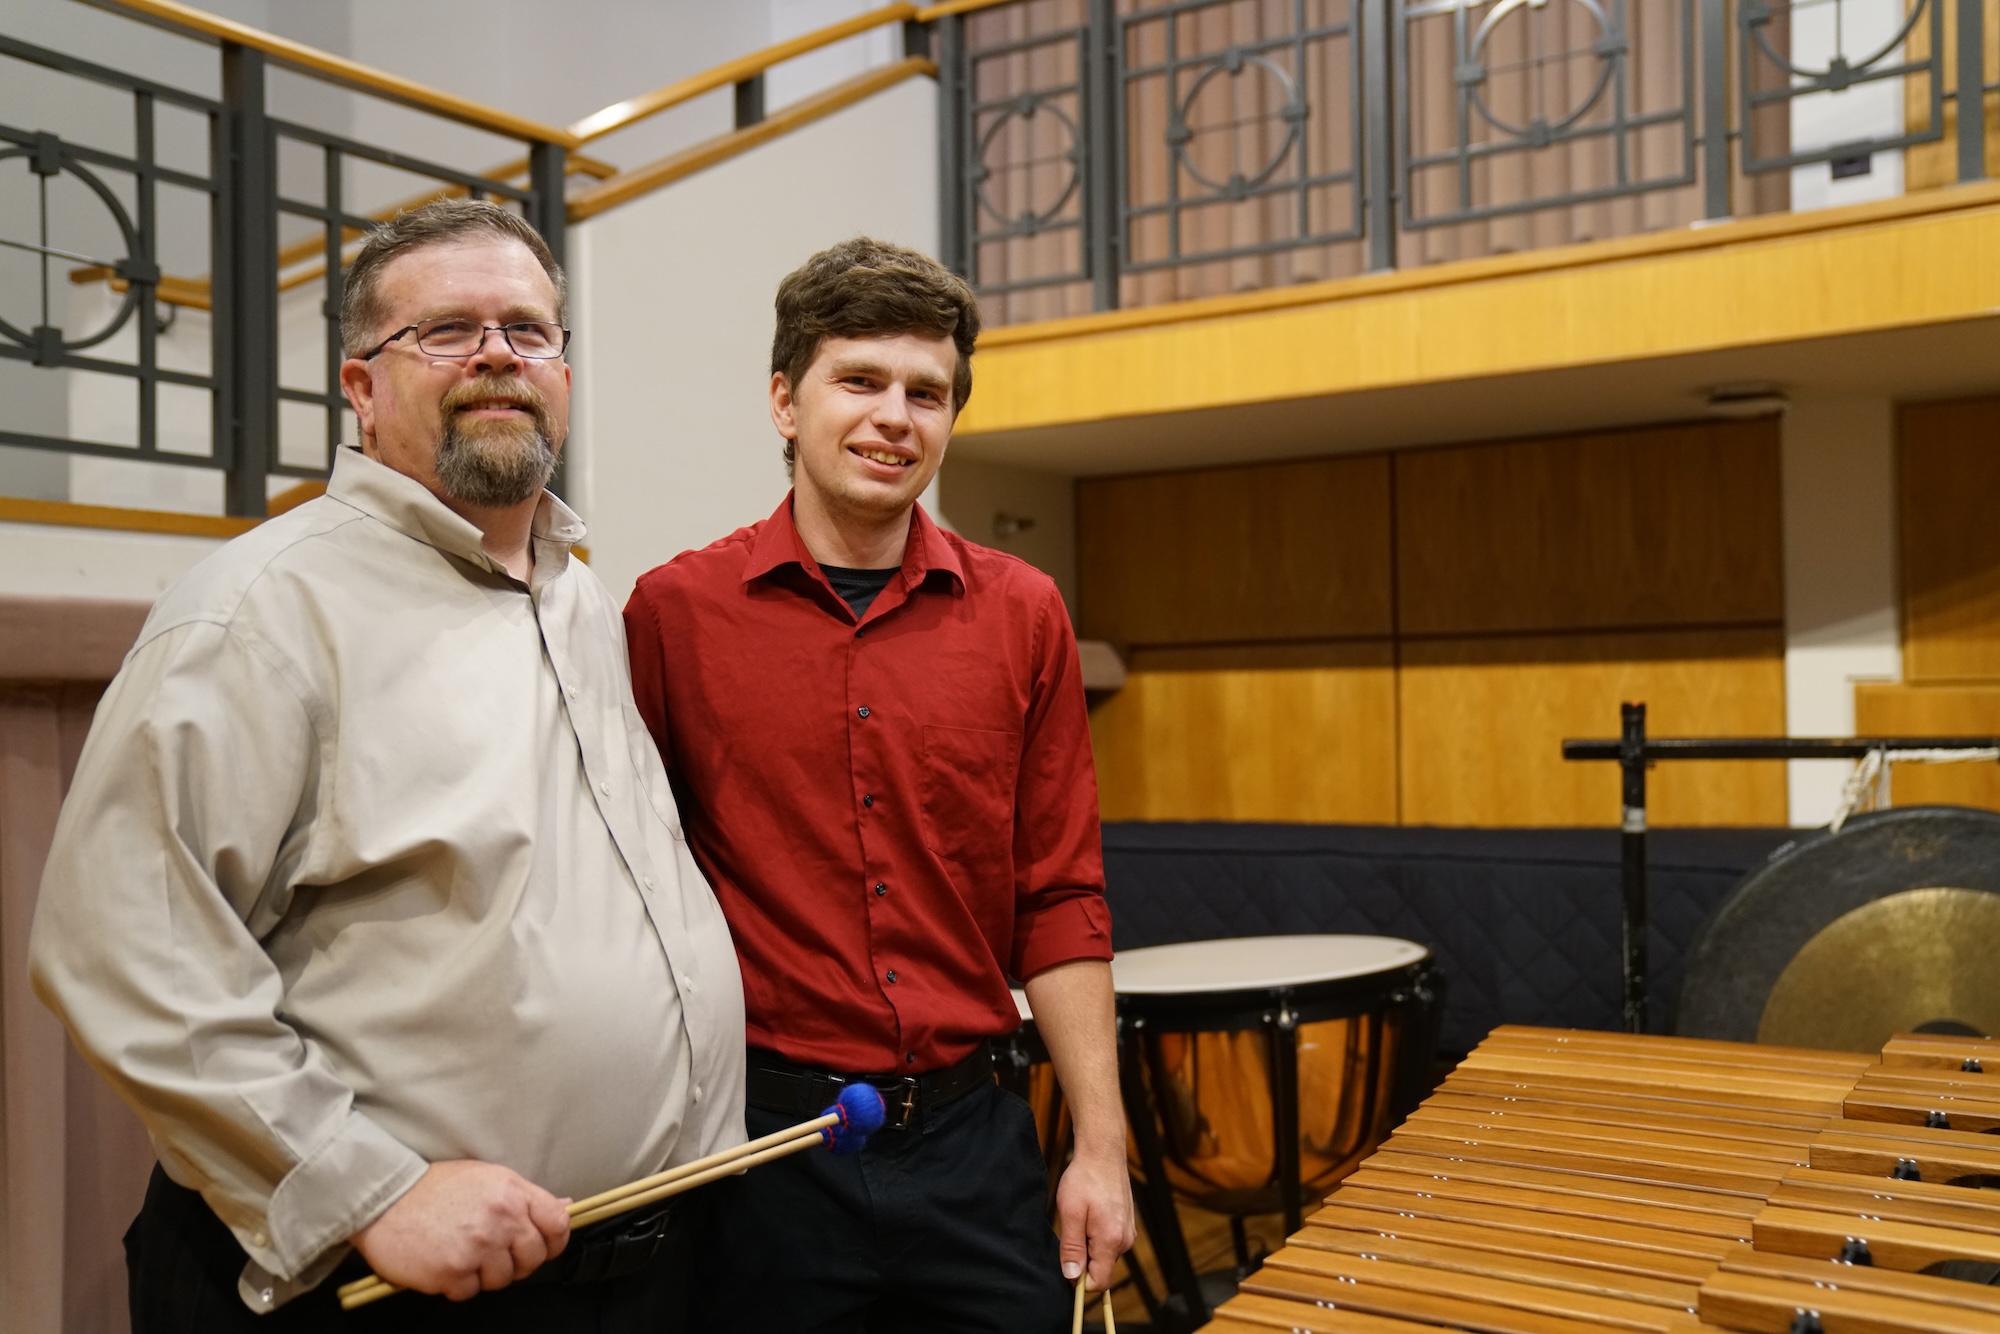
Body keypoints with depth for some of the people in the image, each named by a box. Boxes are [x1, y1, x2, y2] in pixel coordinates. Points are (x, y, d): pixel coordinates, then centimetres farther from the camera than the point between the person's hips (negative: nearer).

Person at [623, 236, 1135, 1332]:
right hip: (757, 1140, -2)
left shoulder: (1022, 615, 2)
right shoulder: (675, 610, -4)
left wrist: (1101, 1146, 1)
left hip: (969, 1136, 2)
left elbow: (1060, 901, 4)